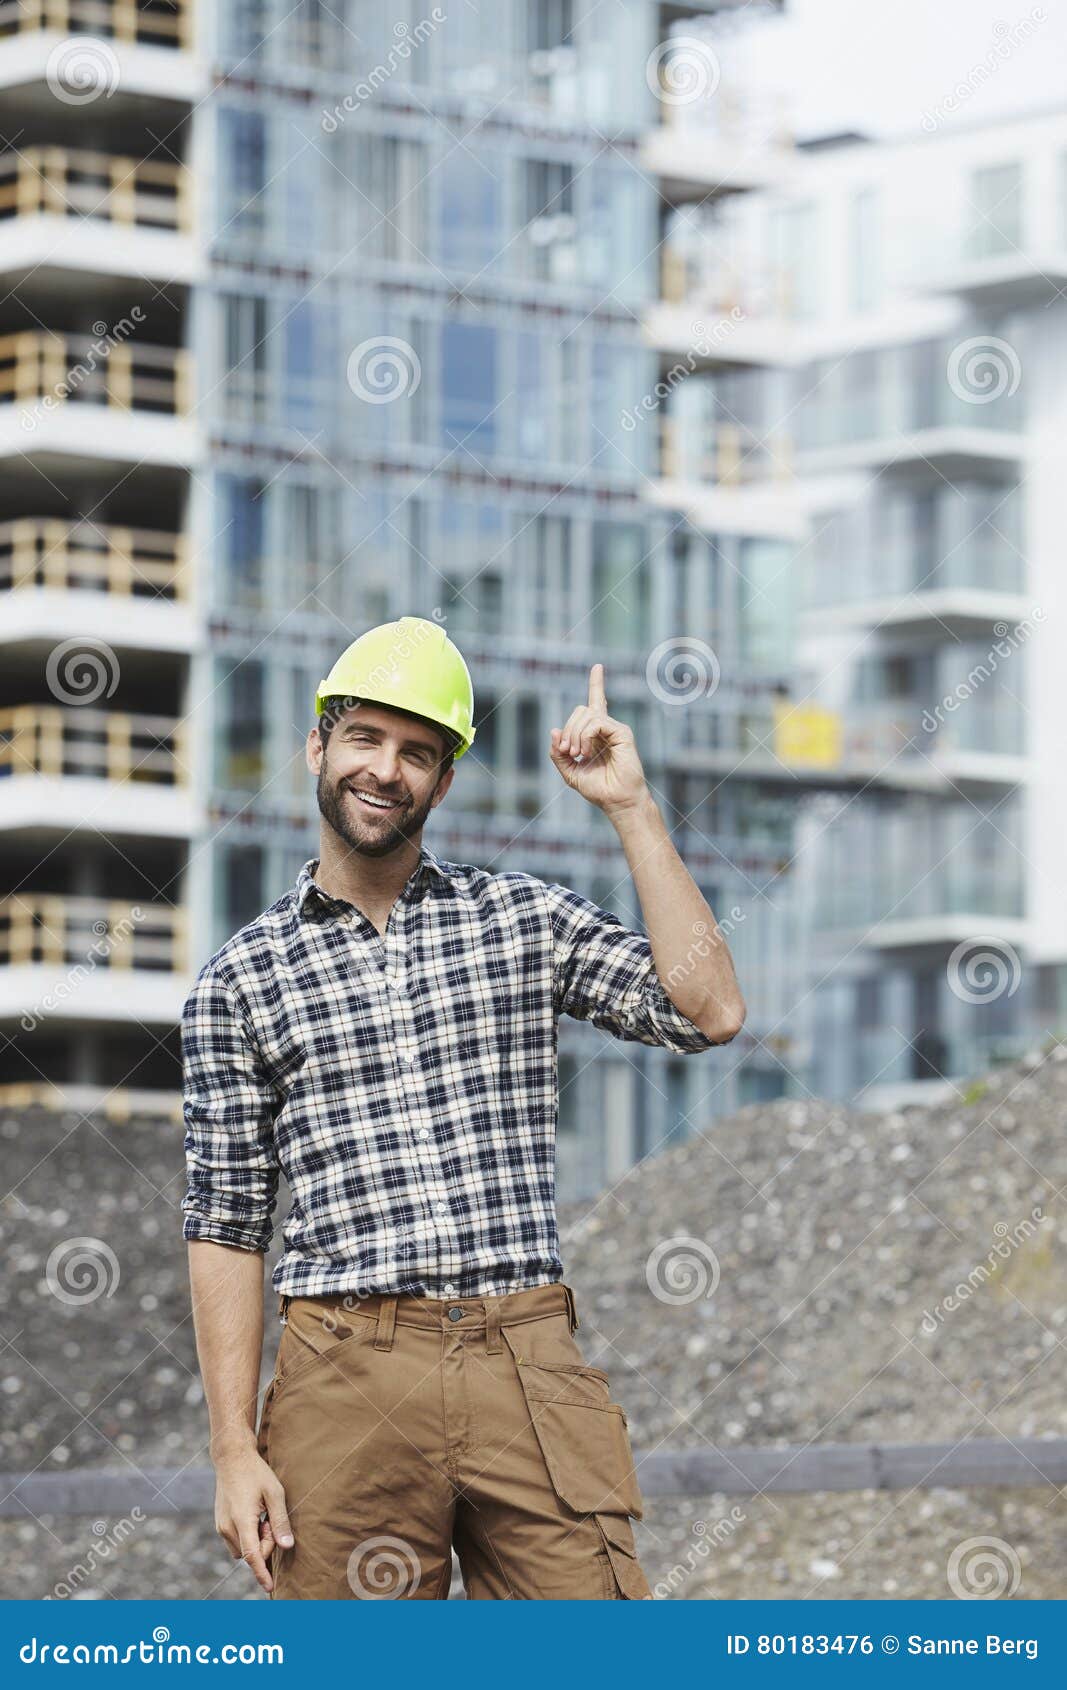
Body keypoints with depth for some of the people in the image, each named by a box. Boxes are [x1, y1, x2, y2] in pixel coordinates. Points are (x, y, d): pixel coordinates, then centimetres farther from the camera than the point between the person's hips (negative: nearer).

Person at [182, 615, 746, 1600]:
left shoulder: (525, 919, 12)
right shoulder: (243, 977, 9)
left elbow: (709, 1012, -2)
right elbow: (227, 1223, 7)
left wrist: (629, 807, 0)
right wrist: (235, 1449, -1)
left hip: (530, 1366, 1)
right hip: (351, 1383, 0)